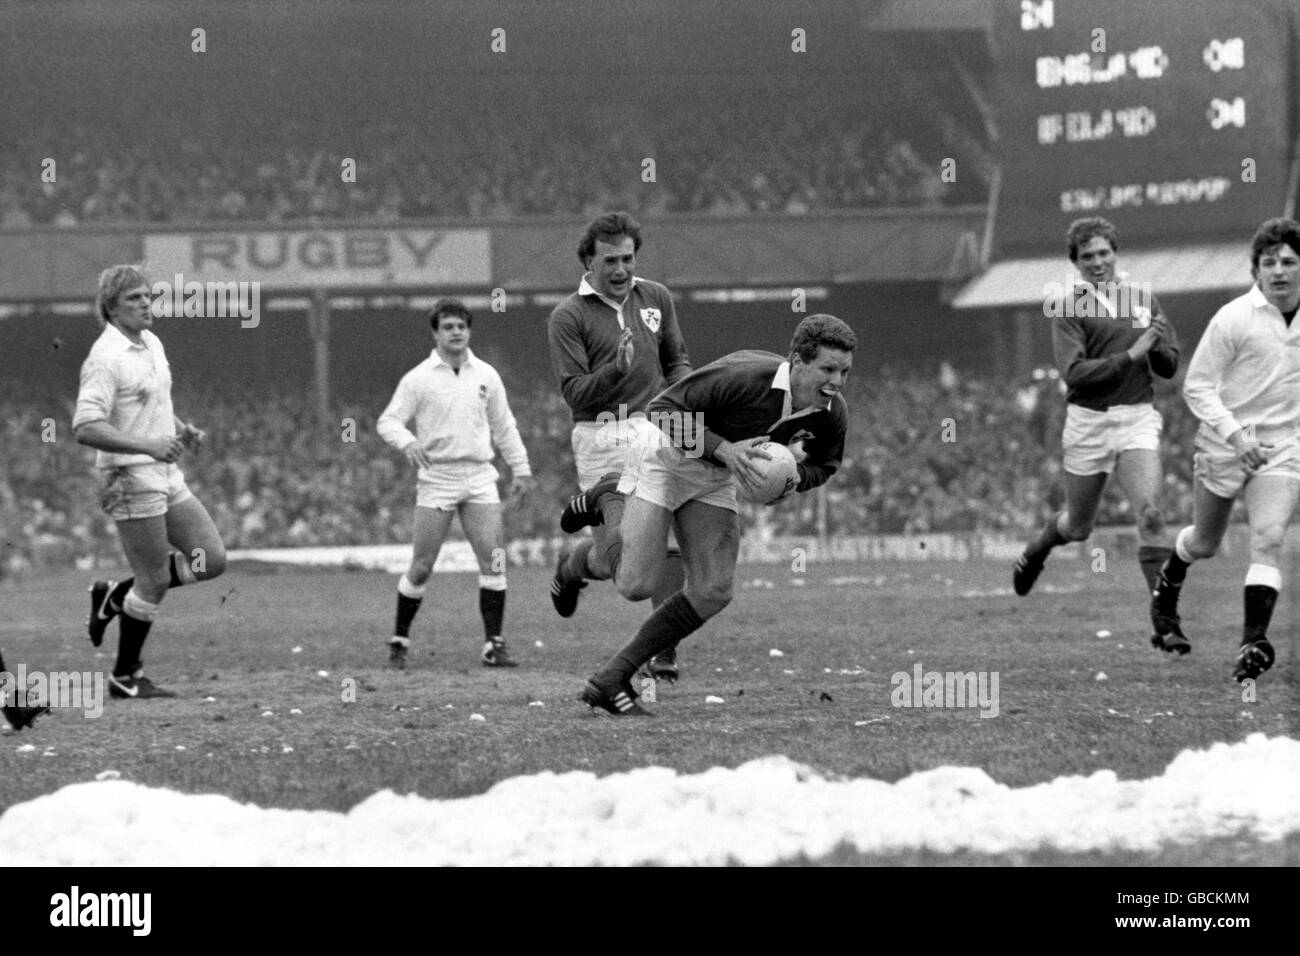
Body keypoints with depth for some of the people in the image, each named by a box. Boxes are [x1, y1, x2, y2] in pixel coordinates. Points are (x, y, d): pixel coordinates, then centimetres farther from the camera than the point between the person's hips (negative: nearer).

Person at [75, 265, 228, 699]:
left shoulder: (150, 343, 11)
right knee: (154, 582, -4)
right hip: (131, 479, -9)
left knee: (212, 560, 6)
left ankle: (114, 597, 19)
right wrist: (147, 445, -31)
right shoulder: (106, 357, -18)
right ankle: (125, 678, 10)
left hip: (165, 475, 9)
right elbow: (86, 428, -25)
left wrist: (182, 431, 7)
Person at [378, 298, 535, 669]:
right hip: (436, 477, -3)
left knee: (493, 559, -9)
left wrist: (521, 469, 17)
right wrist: (407, 443, -24)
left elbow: (504, 427, 20)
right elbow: (388, 421, -4)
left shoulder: (486, 375, 11)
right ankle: (399, 640, 14)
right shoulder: (418, 379, -1)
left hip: (479, 476, 3)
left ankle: (494, 644, -4)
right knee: (421, 567, -2)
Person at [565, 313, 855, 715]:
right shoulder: (742, 375, -34)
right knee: (636, 585, -12)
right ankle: (606, 503, 21)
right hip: (665, 458, -6)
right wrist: (724, 449, -37)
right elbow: (664, 407, -26)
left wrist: (791, 478, -18)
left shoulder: (832, 414, -15)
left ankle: (611, 680, 5)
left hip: (714, 478, 6)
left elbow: (822, 466, 5)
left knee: (713, 592, -6)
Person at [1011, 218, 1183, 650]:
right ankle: (1039, 547, 50)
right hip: (1088, 420, -2)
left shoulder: (1142, 298, 9)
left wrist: (1157, 344, -10)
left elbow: (1169, 366, 12)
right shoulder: (1068, 307, -4)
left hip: (1138, 418, 2)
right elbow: (1074, 373, -16)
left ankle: (1165, 622, -15)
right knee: (1079, 527, 13)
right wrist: (1131, 355, -21)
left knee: (1150, 514, -16)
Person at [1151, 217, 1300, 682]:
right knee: (1204, 544, 13)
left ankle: (1254, 641, -20)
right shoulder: (1233, 318, -14)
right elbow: (1197, 386, -11)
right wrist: (1235, 434, -22)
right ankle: (1169, 580, 47)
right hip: (1225, 446, -2)